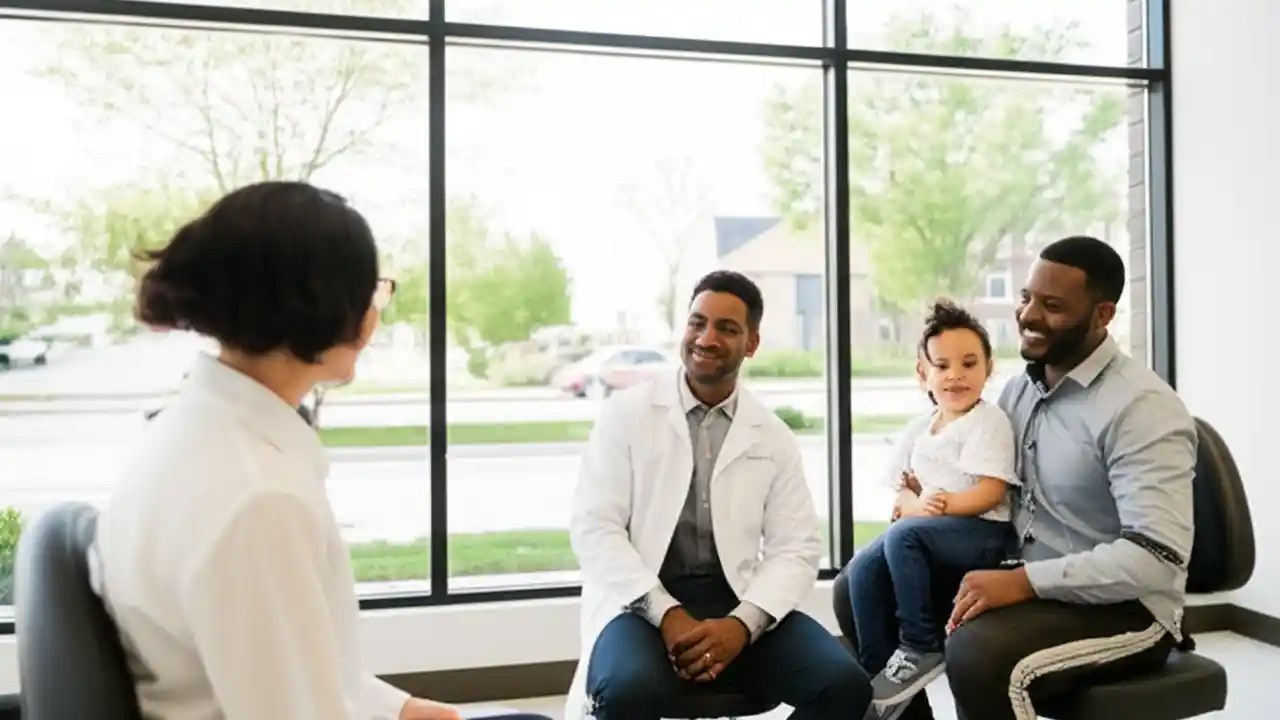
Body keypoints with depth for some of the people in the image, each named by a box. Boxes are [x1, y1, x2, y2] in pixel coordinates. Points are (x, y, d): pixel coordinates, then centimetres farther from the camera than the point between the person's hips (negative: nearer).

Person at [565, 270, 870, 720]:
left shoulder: (774, 438, 10)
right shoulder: (626, 413, 2)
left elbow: (796, 548, 5)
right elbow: (594, 529, -5)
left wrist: (742, 624, -14)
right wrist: (667, 614, -18)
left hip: (736, 602, 3)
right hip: (643, 603, -3)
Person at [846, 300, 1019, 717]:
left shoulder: (990, 422, -6)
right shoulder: (918, 429, 13)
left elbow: (990, 494, -15)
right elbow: (901, 490, 14)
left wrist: (942, 504, -21)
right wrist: (914, 503, -9)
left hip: (982, 534, -7)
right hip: (926, 531, 7)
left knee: (903, 535, -31)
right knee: (863, 569, -14)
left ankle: (922, 649, -18)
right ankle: (875, 673, -5)